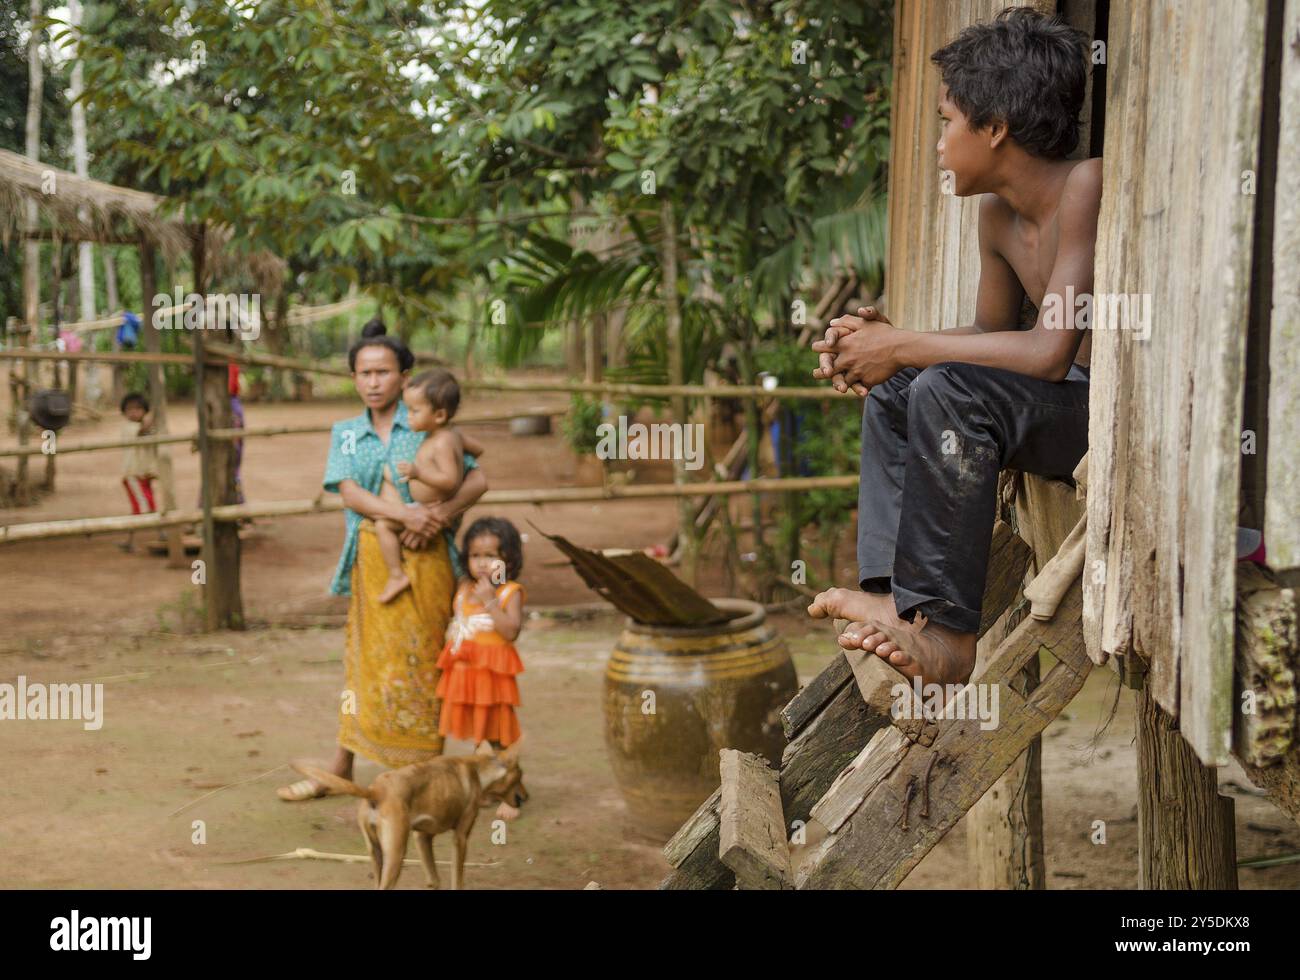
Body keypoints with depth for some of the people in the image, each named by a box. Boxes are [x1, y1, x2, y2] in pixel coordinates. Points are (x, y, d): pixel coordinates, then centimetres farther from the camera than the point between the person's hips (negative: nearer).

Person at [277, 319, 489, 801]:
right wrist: (404, 513, -21)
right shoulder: (345, 434, 11)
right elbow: (349, 492, -5)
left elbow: (477, 479, -3)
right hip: (371, 557, 3)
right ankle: (340, 770, 16)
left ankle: (425, 775, 8)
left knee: (420, 658, 0)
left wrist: (440, 514, -20)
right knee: (363, 657, 9)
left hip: (422, 556, -3)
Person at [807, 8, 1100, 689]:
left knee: (950, 390, -27)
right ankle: (896, 599, -5)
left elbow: (1050, 351, -28)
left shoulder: (1086, 188, -19)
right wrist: (884, 341, 1)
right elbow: (993, 333, 19)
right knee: (894, 392, 7)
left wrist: (904, 347, -18)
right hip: (1072, 409, 10)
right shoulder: (996, 216, 7)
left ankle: (945, 632, -19)